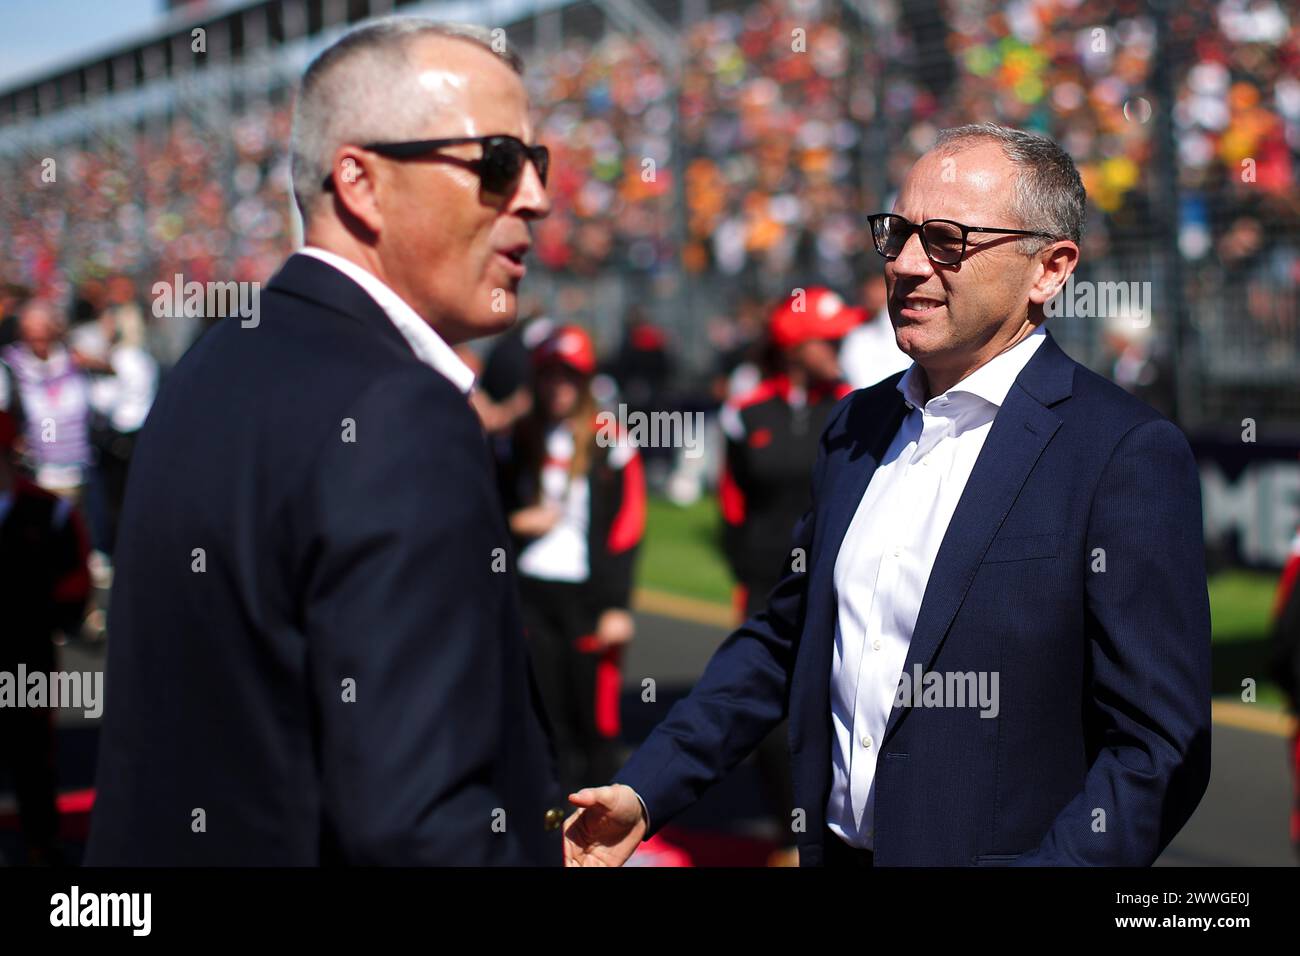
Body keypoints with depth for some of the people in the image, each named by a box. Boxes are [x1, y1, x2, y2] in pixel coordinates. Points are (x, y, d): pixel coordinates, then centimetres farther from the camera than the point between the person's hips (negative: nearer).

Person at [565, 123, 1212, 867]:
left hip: (996, 849, -6)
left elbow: (1160, 749, -17)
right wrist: (645, 792, 6)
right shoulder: (857, 425, 7)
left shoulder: (1129, 456, -15)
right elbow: (785, 638, 14)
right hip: (835, 848, 6)